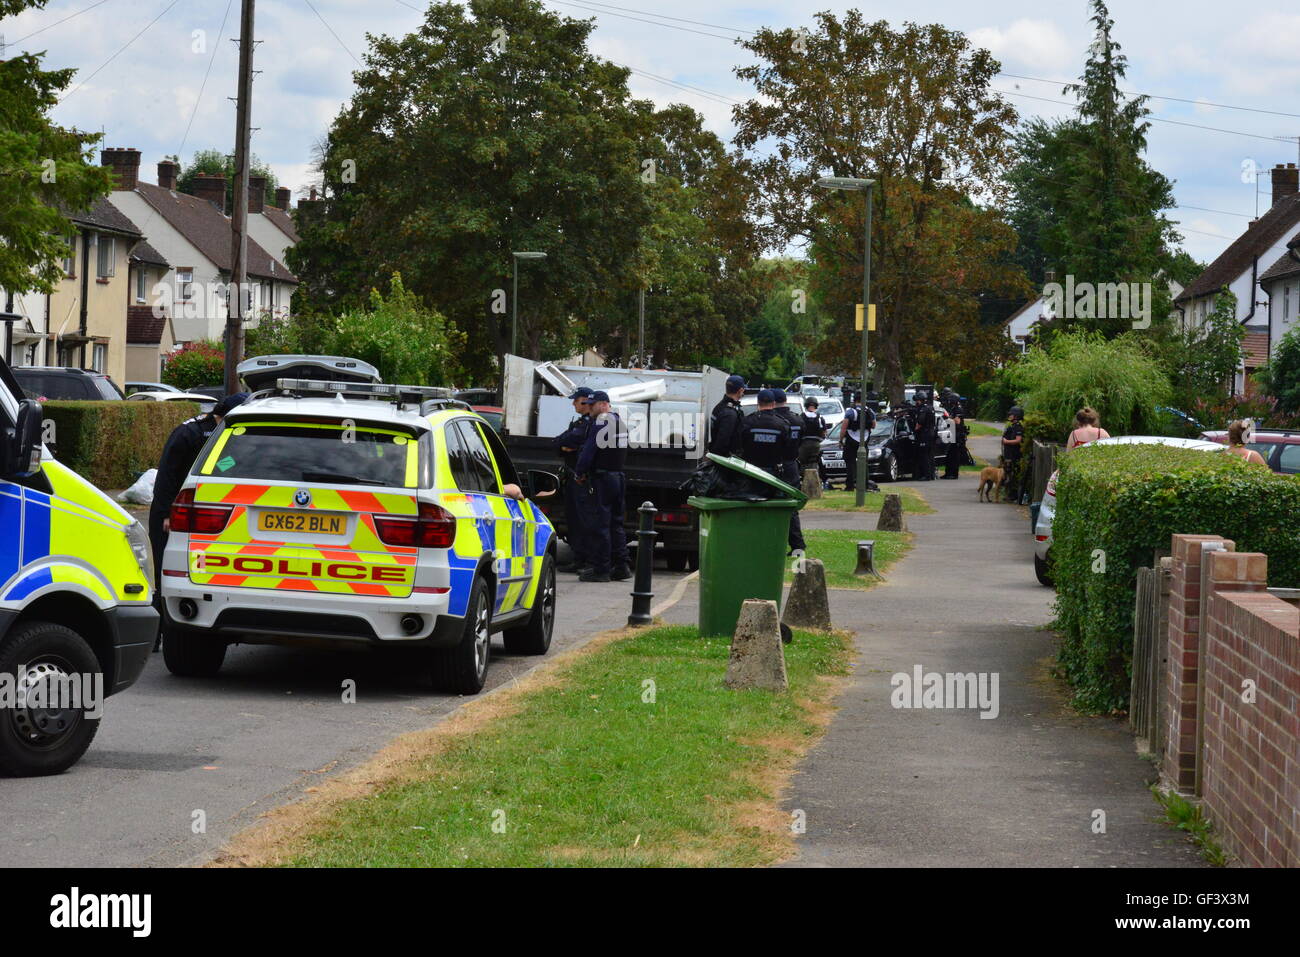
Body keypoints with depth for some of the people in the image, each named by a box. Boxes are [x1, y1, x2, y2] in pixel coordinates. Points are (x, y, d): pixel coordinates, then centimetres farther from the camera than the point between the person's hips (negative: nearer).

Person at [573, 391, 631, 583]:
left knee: (599, 525, -6)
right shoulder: (620, 421, 16)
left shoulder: (601, 421, -13)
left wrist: (579, 473, -6)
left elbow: (589, 450, -18)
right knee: (615, 523, 14)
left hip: (601, 478, -9)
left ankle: (601, 569, -6)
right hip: (619, 477, 9)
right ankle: (621, 567, 14)